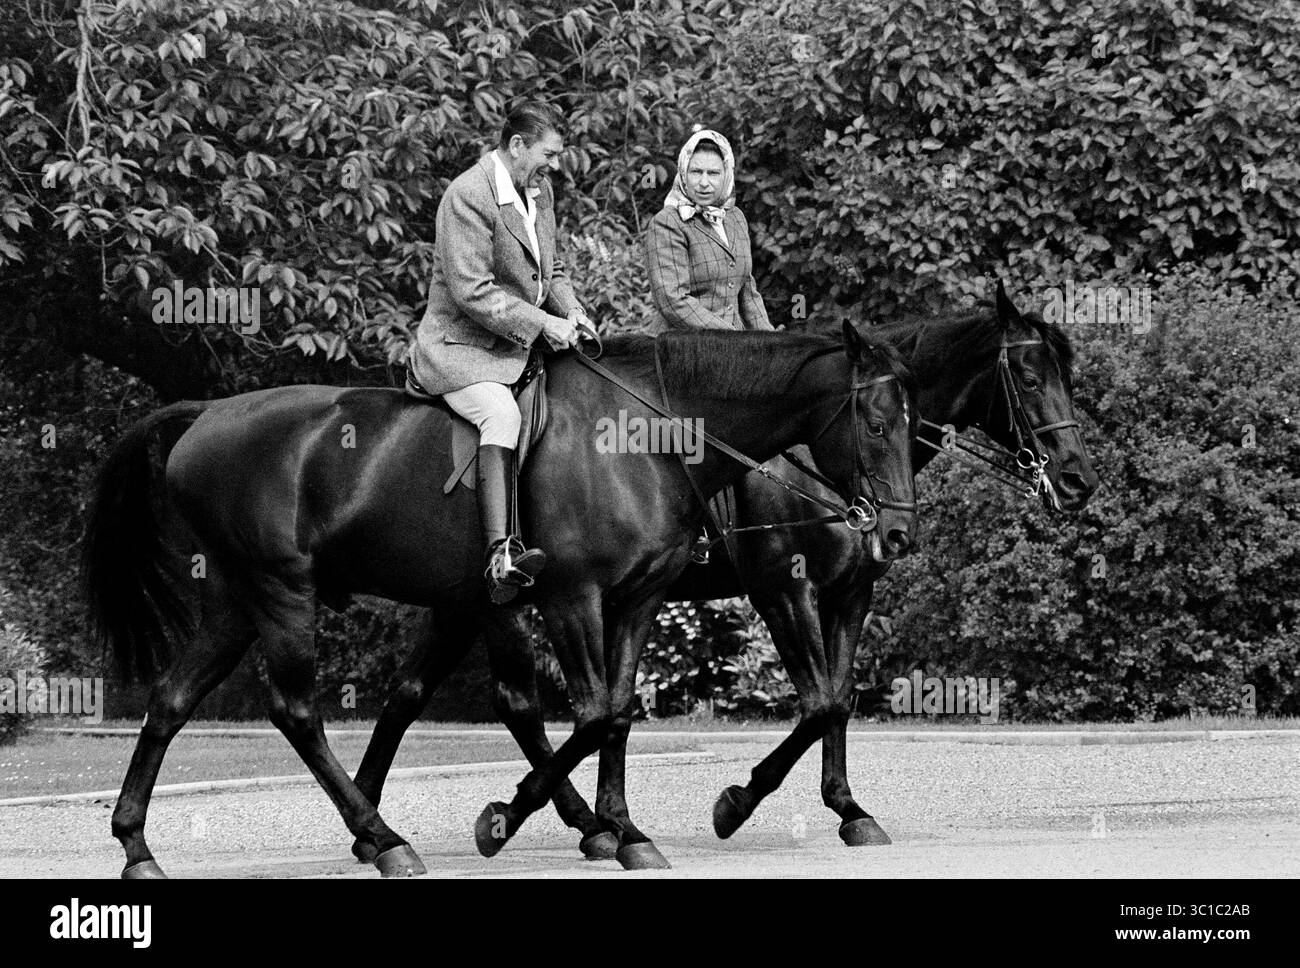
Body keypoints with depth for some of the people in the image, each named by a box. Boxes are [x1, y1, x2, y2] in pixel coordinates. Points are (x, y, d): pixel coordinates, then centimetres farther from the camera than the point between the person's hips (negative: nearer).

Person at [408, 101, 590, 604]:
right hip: (460, 347, -9)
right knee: (502, 413, -35)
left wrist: (571, 312, 4)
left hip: (519, 346, 9)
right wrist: (542, 324, -21)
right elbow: (472, 293, -22)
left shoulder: (539, 191, 12)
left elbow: (552, 272, 24)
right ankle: (500, 554, -47)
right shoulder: (468, 197, -17)